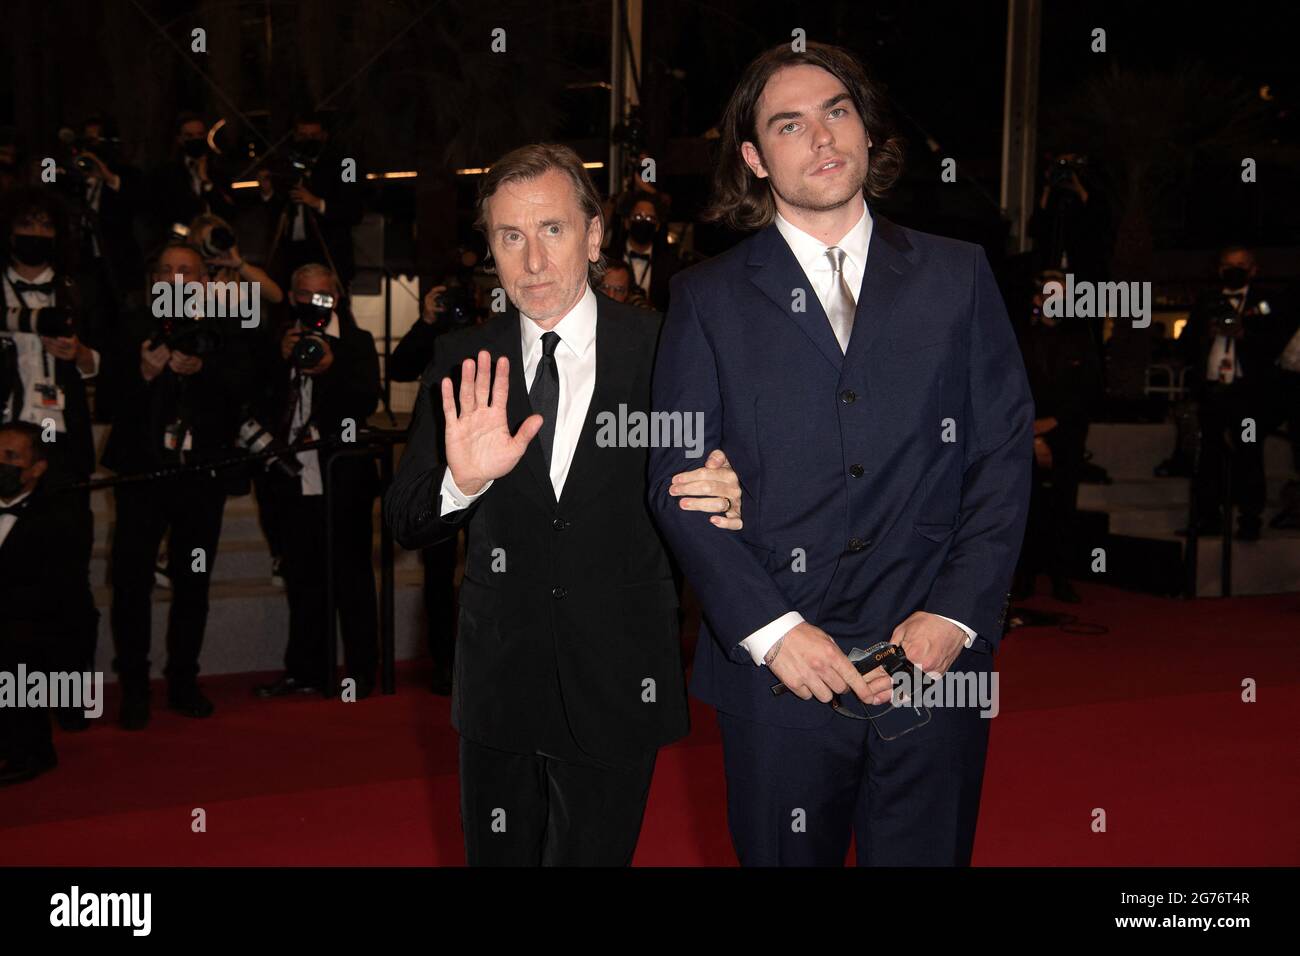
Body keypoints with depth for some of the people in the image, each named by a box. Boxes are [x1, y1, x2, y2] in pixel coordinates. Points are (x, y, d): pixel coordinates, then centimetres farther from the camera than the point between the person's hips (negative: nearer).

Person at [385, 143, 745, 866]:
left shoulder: (664, 354, -7)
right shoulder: (462, 365, -1)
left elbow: (713, 490, -1)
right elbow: (405, 522, -4)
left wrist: (728, 509, -25)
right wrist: (460, 482, -26)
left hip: (616, 689, -2)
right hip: (498, 682, 3)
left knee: (591, 853, 10)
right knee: (496, 856, 20)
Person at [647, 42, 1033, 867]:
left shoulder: (958, 277, 8)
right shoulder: (709, 299, 4)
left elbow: (1004, 457, 4)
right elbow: (679, 482, -1)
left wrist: (956, 616, -8)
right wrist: (769, 629, -12)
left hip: (936, 669, 1)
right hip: (776, 675, -1)